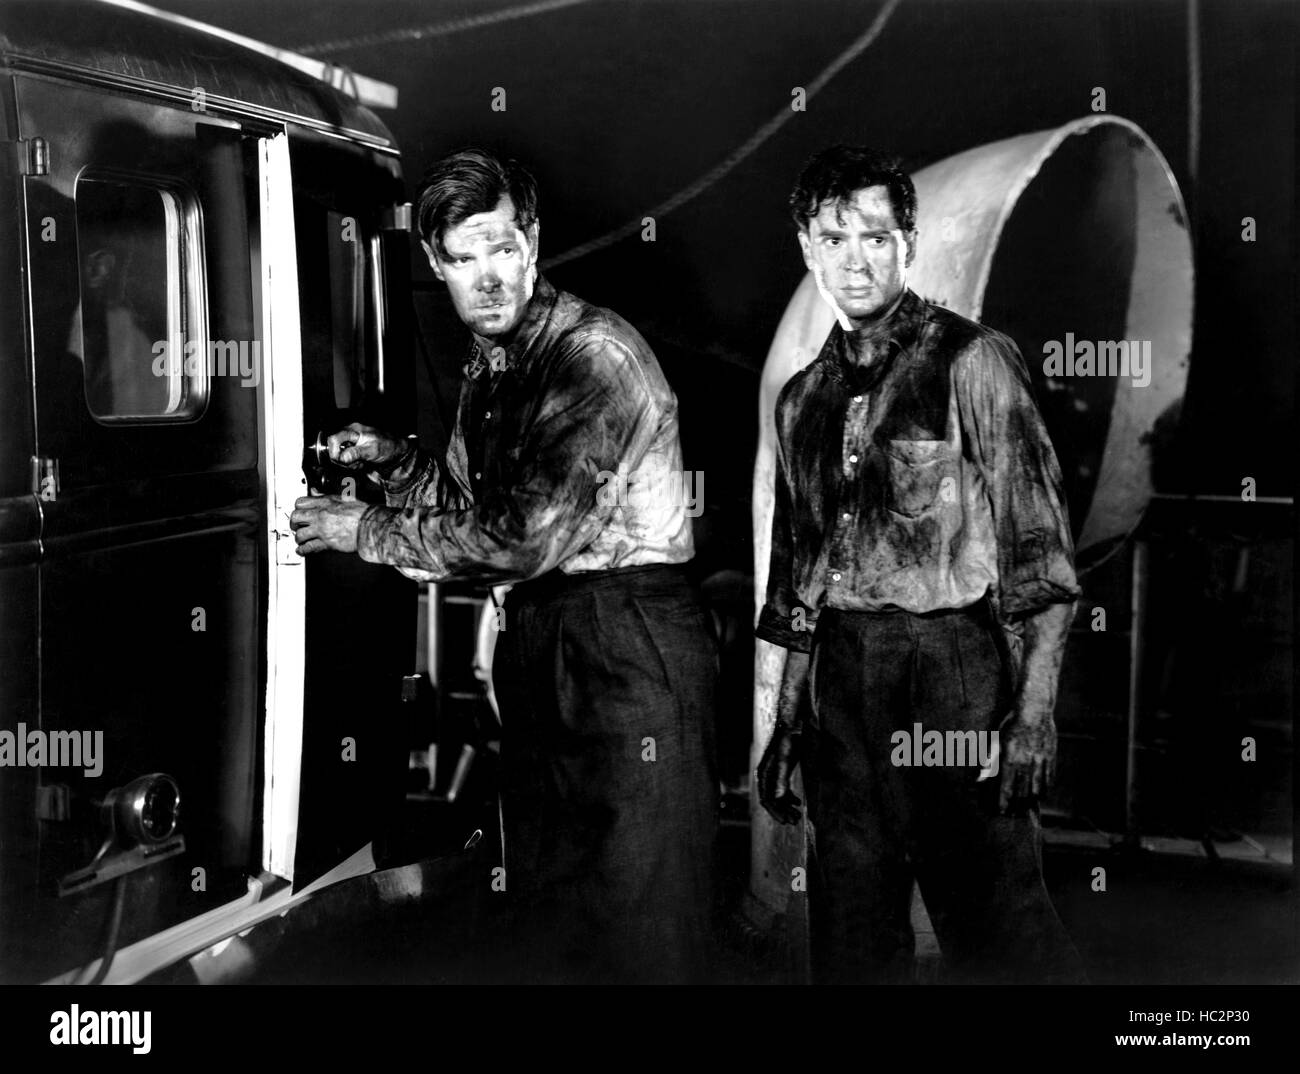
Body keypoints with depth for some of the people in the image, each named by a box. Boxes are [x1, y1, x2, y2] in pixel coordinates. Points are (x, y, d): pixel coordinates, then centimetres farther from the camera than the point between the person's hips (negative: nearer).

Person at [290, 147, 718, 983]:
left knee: (636, 923, -3)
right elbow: (470, 513, 22)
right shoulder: (487, 371, 13)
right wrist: (395, 462, 6)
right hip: (537, 635, 9)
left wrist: (366, 531, -10)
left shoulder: (595, 354, -15)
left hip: (629, 639, -8)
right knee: (548, 902, 15)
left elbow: (527, 535, -20)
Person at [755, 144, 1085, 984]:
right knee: (851, 938, 11)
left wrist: (1035, 709, -15)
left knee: (996, 930, -3)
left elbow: (1039, 544, -7)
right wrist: (787, 723, 14)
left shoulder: (971, 361, -2)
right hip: (839, 683, 6)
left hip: (952, 666, -5)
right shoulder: (803, 397, 14)